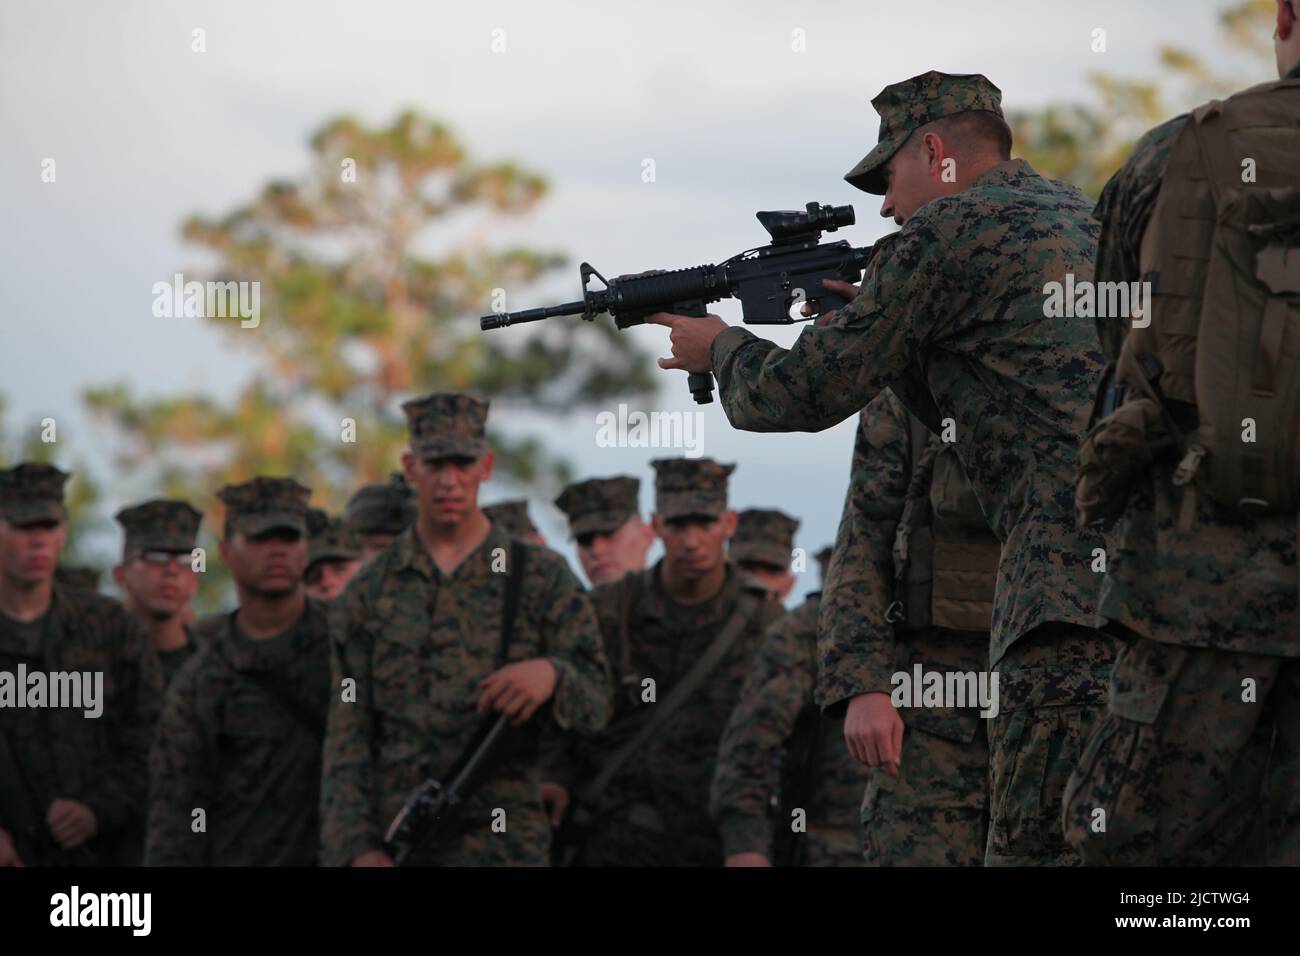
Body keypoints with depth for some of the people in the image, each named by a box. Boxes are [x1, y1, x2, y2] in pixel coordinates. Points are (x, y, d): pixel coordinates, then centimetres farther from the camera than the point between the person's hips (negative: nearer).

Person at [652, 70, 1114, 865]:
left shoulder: (947, 231, 0)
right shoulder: (1079, 216, 27)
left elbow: (803, 395, 6)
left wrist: (720, 346, 26)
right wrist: (874, 319, 29)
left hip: (1080, 569, -9)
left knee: (1042, 845, -13)